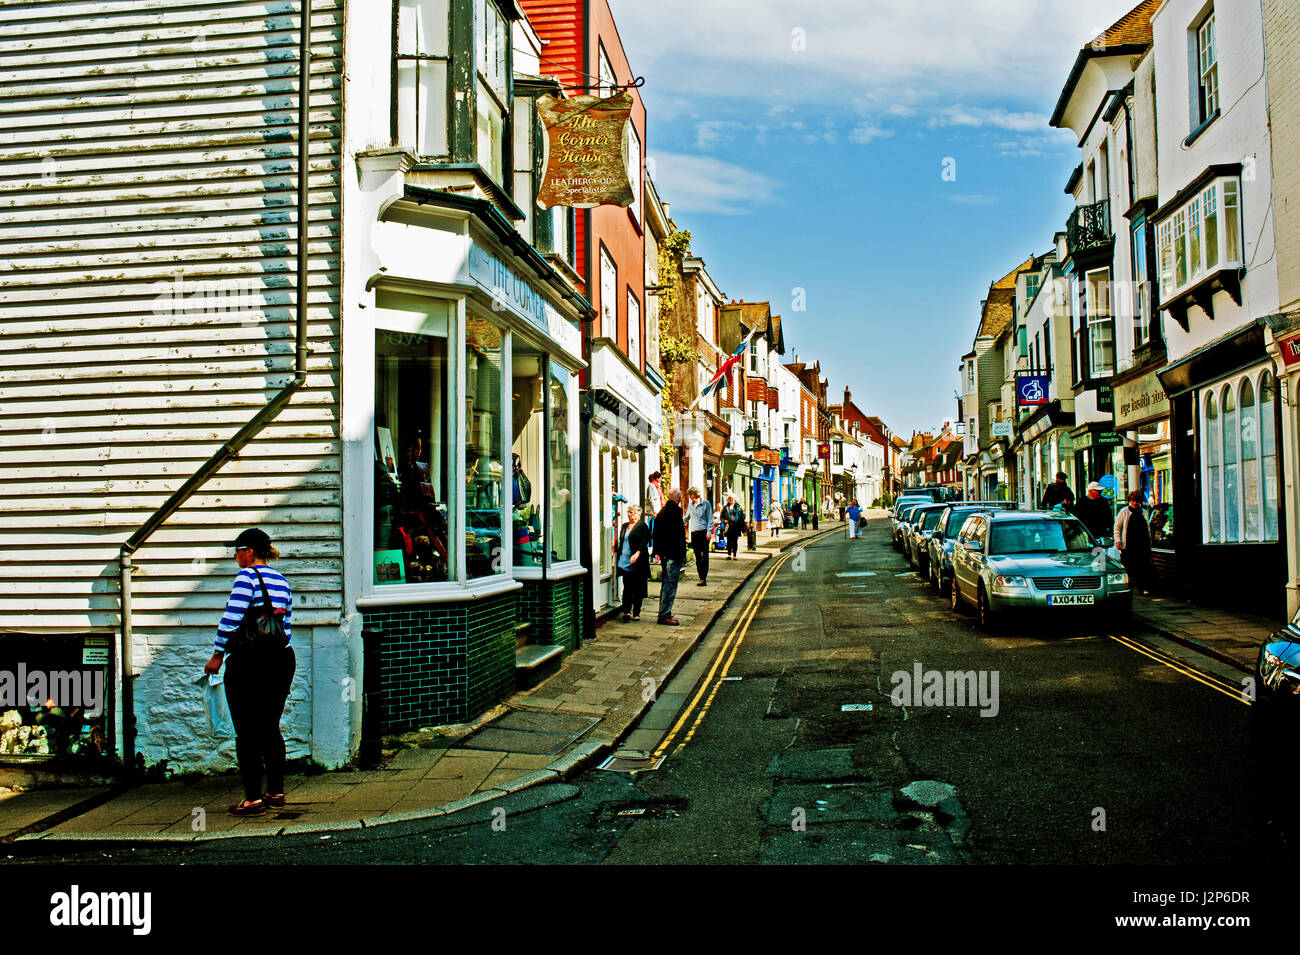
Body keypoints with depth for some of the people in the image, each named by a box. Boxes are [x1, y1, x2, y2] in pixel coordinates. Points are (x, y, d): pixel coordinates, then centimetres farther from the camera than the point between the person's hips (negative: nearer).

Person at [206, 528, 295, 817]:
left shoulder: (248, 575, -9)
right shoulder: (282, 581, 14)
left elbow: (231, 618, -17)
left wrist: (218, 655, -9)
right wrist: (278, 654, 20)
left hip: (249, 660, -7)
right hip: (283, 658, 7)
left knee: (247, 731, -1)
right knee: (270, 727, 15)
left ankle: (253, 798, 0)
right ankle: (276, 791, 19)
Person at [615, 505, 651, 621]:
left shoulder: (643, 526, -2)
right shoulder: (624, 526, 16)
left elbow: (644, 542, -11)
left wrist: (637, 553, -24)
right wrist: (617, 554, 15)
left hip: (637, 563, -5)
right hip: (625, 561, 5)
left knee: (637, 588, 2)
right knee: (627, 587, -1)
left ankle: (636, 613, 9)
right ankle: (627, 611, -1)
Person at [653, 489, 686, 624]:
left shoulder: (662, 511, 12)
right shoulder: (675, 511, -16)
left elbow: (655, 533, 15)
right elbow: (679, 535, -19)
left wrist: (658, 551, 16)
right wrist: (682, 555, -16)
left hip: (664, 553, 9)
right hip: (673, 553, -9)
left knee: (666, 582, 17)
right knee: (670, 583, -6)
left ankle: (664, 612, 23)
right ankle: (665, 614, -5)